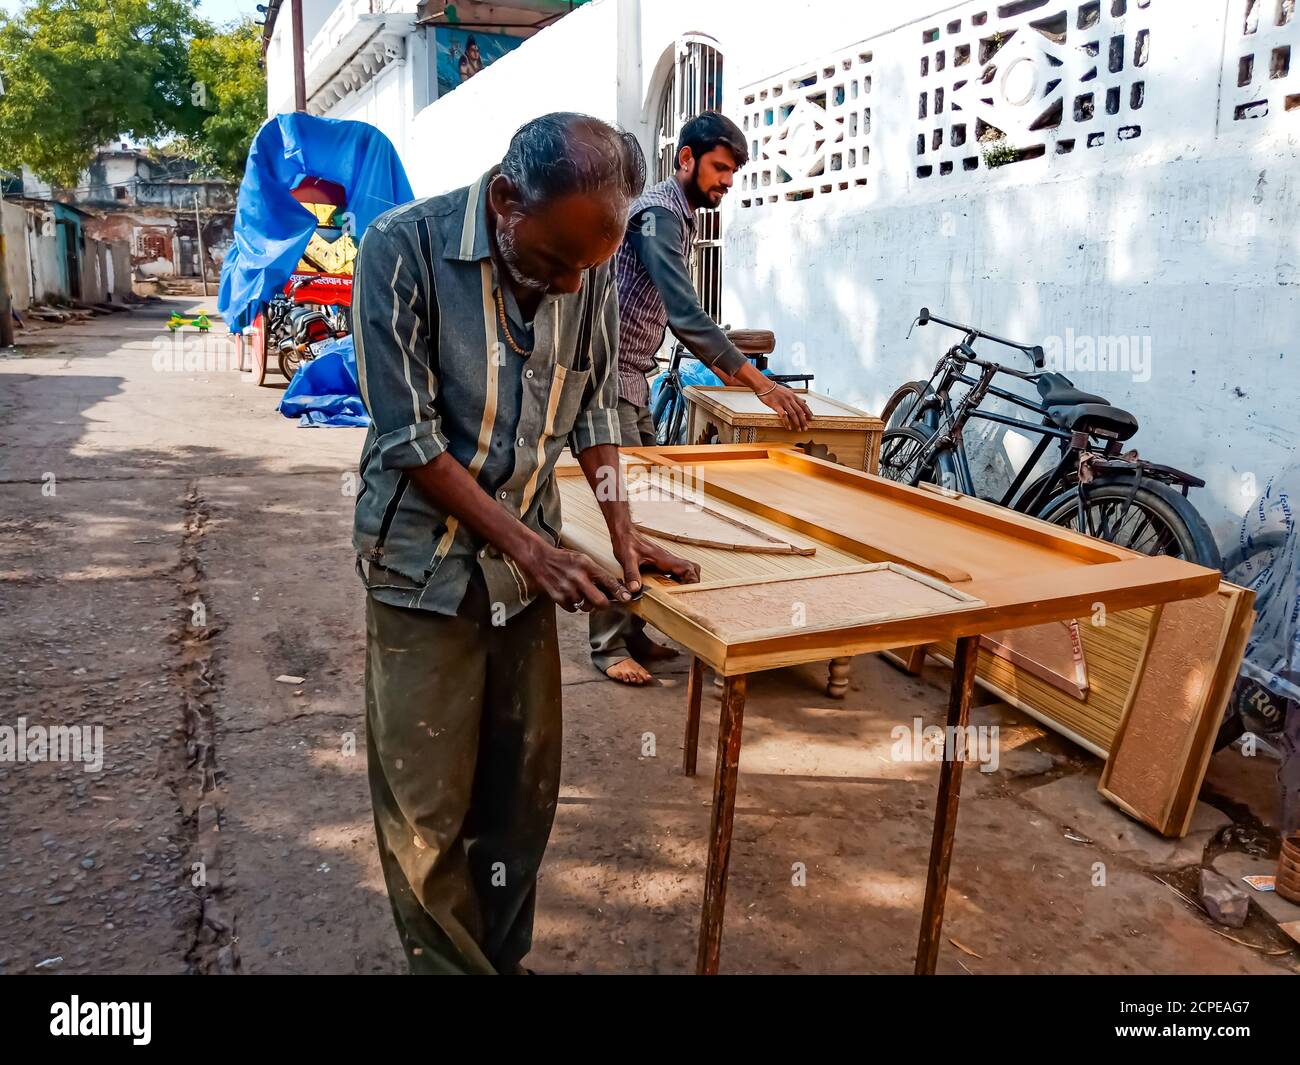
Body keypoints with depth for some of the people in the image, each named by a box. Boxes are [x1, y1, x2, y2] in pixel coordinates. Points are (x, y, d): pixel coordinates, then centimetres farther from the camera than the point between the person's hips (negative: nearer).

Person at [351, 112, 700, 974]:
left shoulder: (592, 266, -4)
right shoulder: (404, 248, -18)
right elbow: (409, 439, -17)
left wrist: (623, 530, -2)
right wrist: (529, 547, -18)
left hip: (528, 562, 4)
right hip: (426, 569, -4)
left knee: (524, 791, 13)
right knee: (428, 810, 4)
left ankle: (506, 957, 34)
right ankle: (451, 964, 26)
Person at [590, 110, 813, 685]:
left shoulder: (680, 216, 15)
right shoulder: (657, 213, -16)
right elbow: (687, 314, -28)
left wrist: (719, 366, 21)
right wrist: (760, 382, -31)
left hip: (633, 379, 10)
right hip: (608, 377, -10)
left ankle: (633, 630, 19)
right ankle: (609, 645, 1)